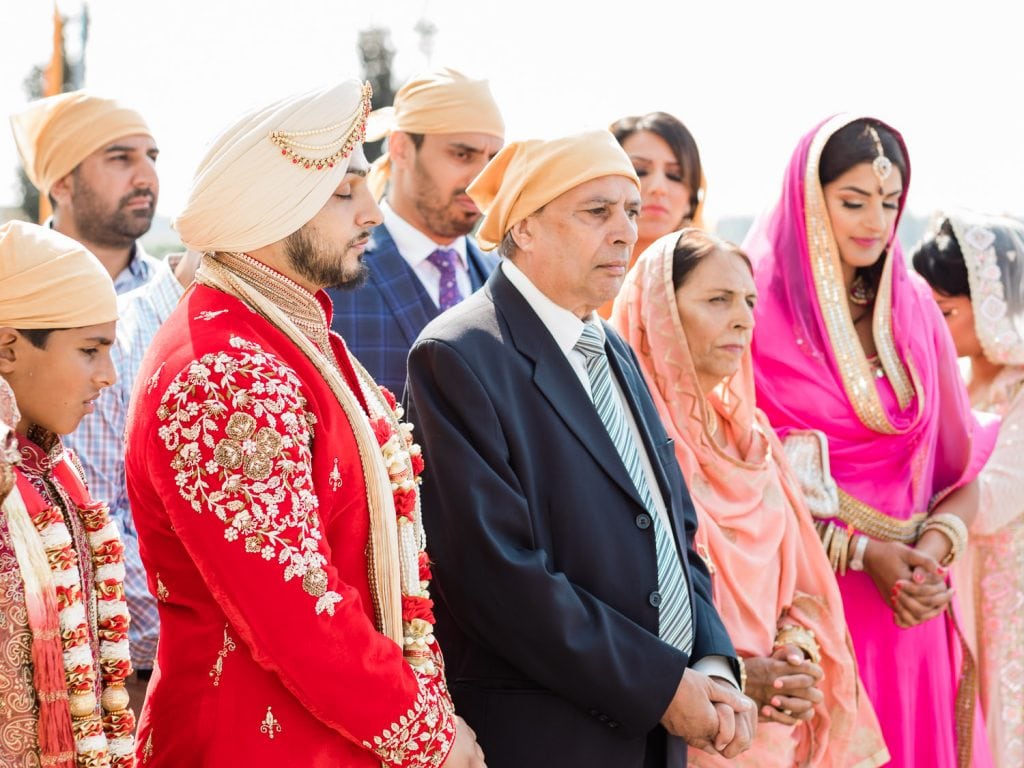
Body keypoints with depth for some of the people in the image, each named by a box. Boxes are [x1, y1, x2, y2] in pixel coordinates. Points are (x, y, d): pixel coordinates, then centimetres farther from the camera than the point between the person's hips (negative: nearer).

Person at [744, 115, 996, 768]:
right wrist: (859, 552, -14)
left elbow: (962, 474, 9)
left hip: (913, 607, 5)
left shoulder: (916, 311, 9)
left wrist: (934, 548, -10)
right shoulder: (761, 312, -6)